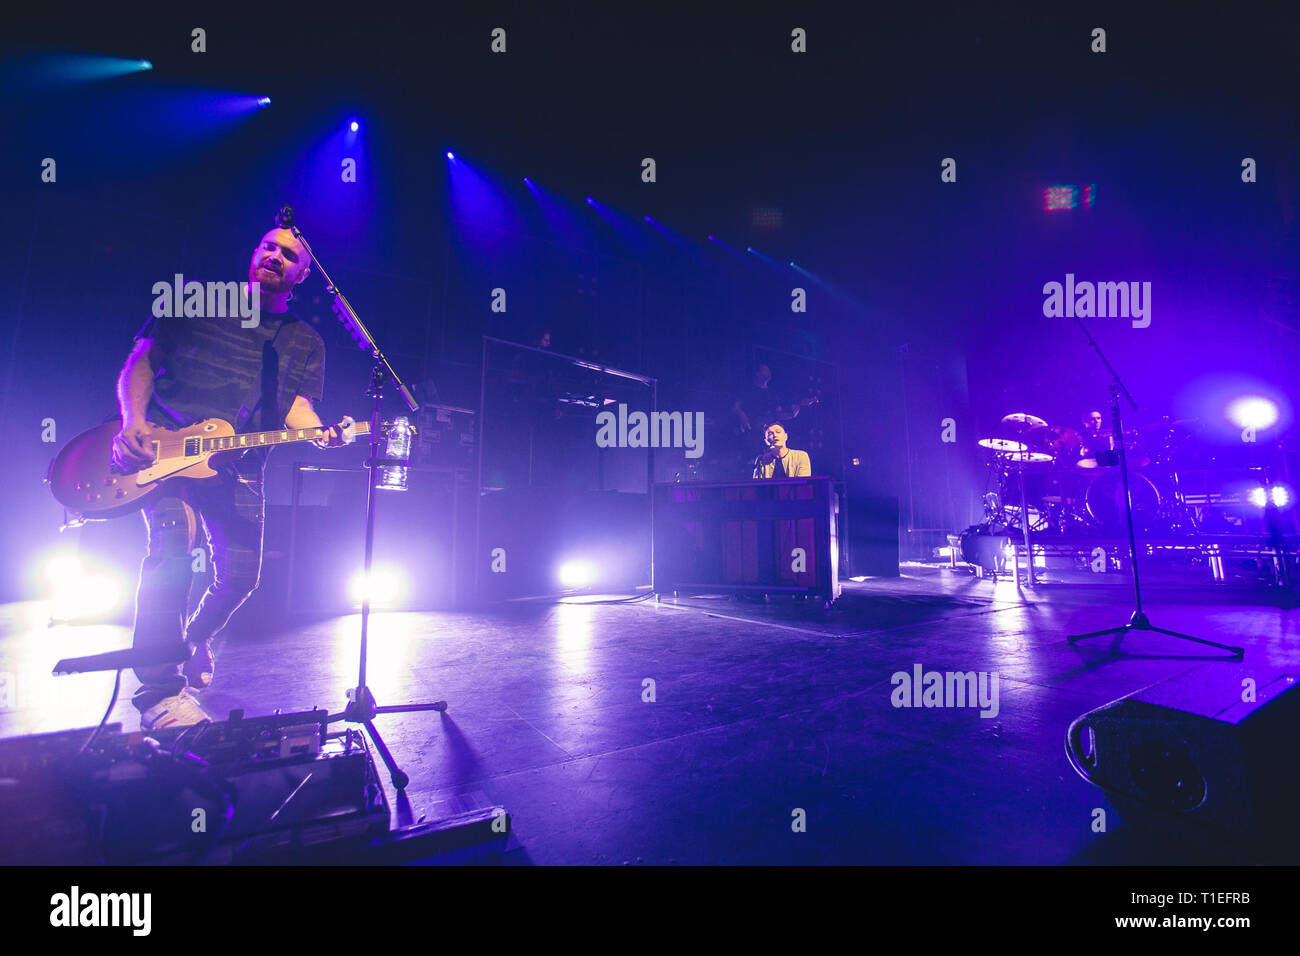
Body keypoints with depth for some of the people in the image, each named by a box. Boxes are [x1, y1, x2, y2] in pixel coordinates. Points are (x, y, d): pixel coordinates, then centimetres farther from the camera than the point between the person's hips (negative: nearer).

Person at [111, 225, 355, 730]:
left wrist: (322, 432, -23)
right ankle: (160, 690, -19)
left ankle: (196, 640, 35)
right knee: (174, 542, -26)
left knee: (240, 576, 0)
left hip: (238, 467, 2)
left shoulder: (306, 343, 11)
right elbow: (141, 360, 5)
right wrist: (133, 422, -12)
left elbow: (296, 404, 1)